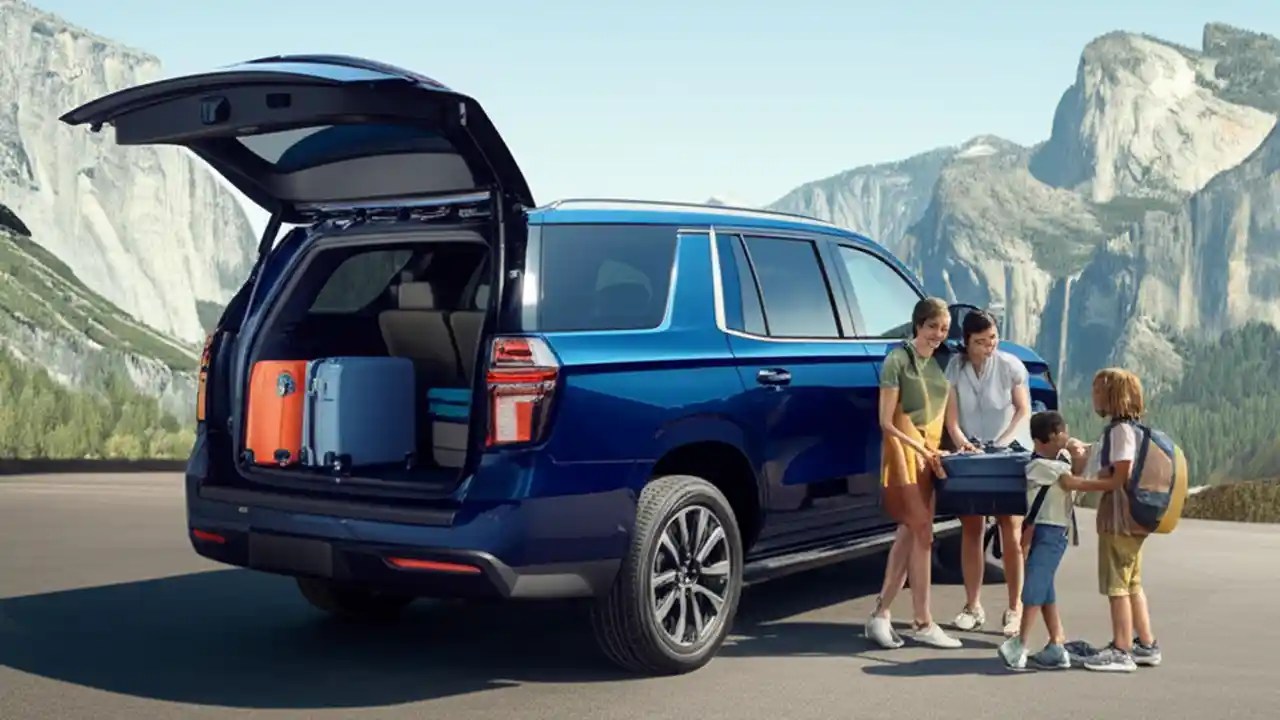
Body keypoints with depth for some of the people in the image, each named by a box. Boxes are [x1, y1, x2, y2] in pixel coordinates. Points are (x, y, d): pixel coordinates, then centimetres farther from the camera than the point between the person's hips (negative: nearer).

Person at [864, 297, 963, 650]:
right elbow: (886, 422, -11)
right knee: (923, 535, -6)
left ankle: (881, 614, 12)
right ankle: (923, 624, 1)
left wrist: (936, 450, 1)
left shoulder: (941, 363, 11)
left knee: (910, 533, 6)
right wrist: (920, 450, -17)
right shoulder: (898, 360, -9)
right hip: (903, 453, -7)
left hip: (930, 454, 7)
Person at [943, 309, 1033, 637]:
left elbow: (1023, 410, -8)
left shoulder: (1010, 365, -10)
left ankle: (1015, 608, 5)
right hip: (970, 455, 2)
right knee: (971, 530, 4)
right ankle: (973, 606, 12)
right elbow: (951, 416, -5)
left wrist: (1004, 441, -23)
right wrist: (961, 441, -23)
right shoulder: (955, 367, -5)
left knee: (1011, 532, -2)